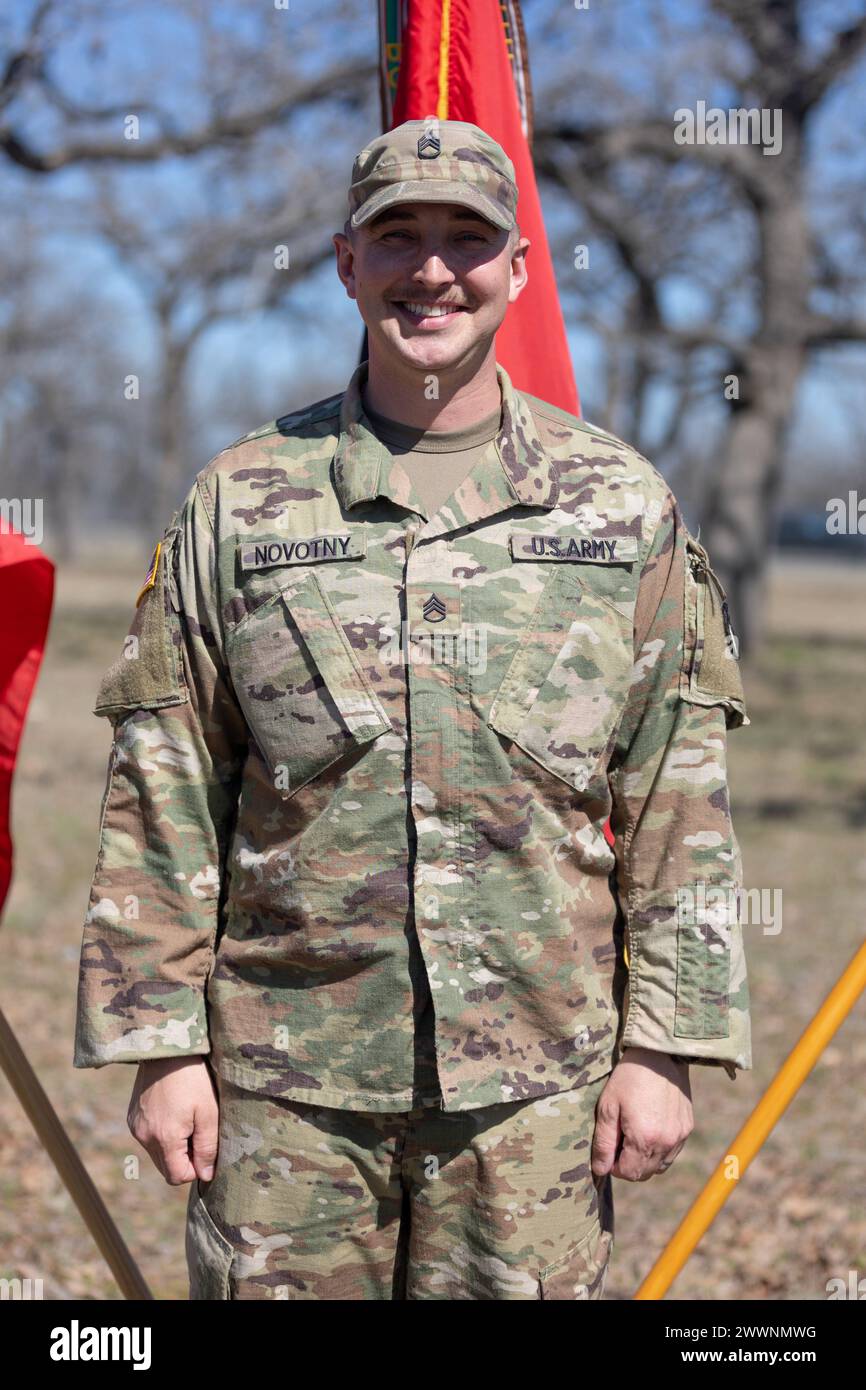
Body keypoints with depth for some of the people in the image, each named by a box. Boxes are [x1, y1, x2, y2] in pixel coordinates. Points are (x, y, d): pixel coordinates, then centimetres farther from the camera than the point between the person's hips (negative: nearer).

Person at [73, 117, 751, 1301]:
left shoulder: (621, 502, 4)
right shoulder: (240, 502, 2)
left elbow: (679, 800, 3)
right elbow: (163, 795, 3)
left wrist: (665, 1046, -1)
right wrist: (162, 1043, -1)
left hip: (537, 1076, 1)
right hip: (285, 1081, 0)